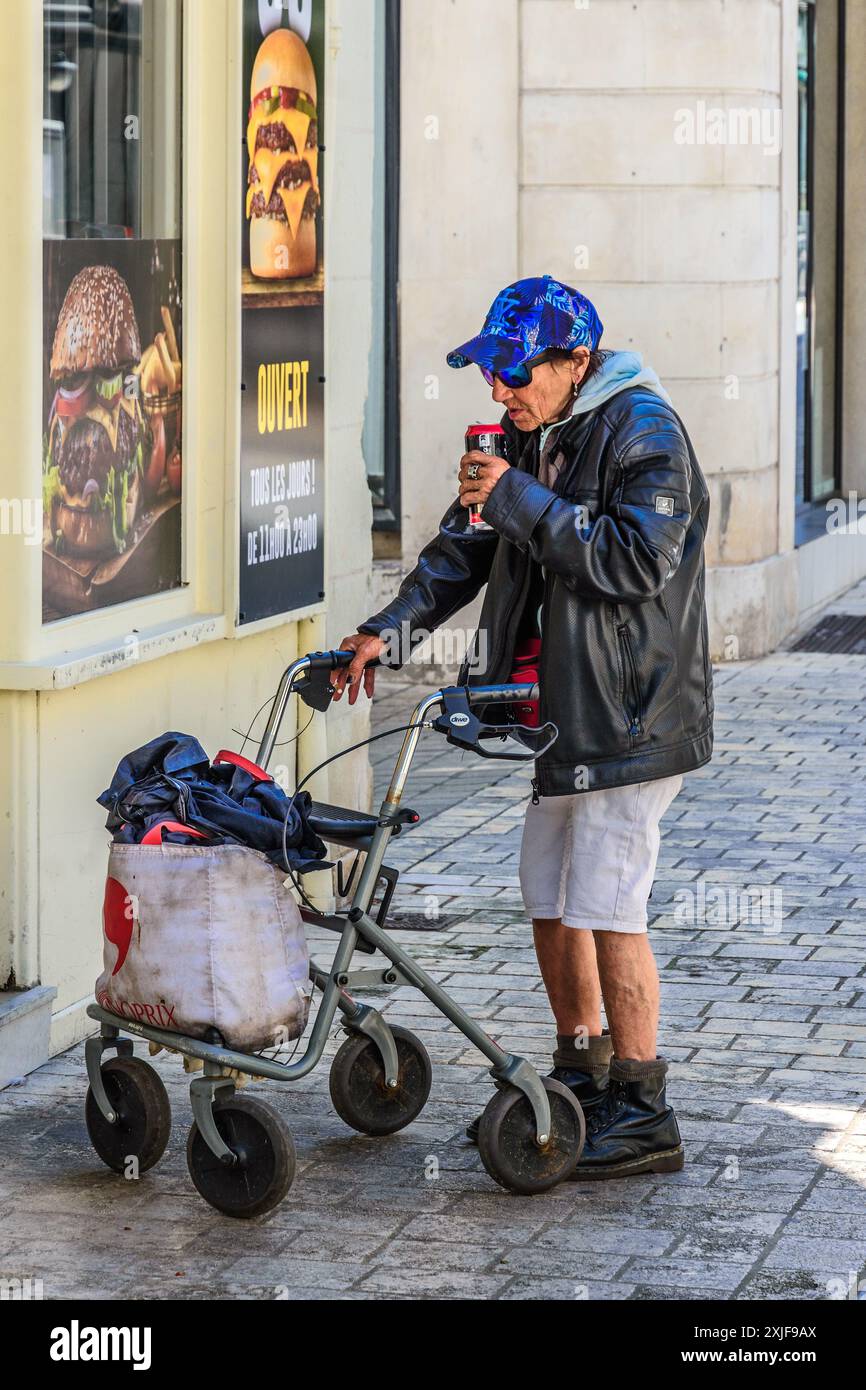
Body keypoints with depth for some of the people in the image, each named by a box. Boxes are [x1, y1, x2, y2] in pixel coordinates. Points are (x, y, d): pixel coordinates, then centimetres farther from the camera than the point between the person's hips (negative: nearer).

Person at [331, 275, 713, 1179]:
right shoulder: (532, 436, 11)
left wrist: (520, 500, -24)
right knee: (549, 900, 14)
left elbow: (638, 560, -26)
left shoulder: (644, 433, -15)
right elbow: (466, 549, 13)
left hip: (633, 713, -9)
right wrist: (390, 630, 0)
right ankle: (582, 1078, 31)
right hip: (563, 707, 9)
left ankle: (643, 1114, -1)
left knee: (605, 908, -10)